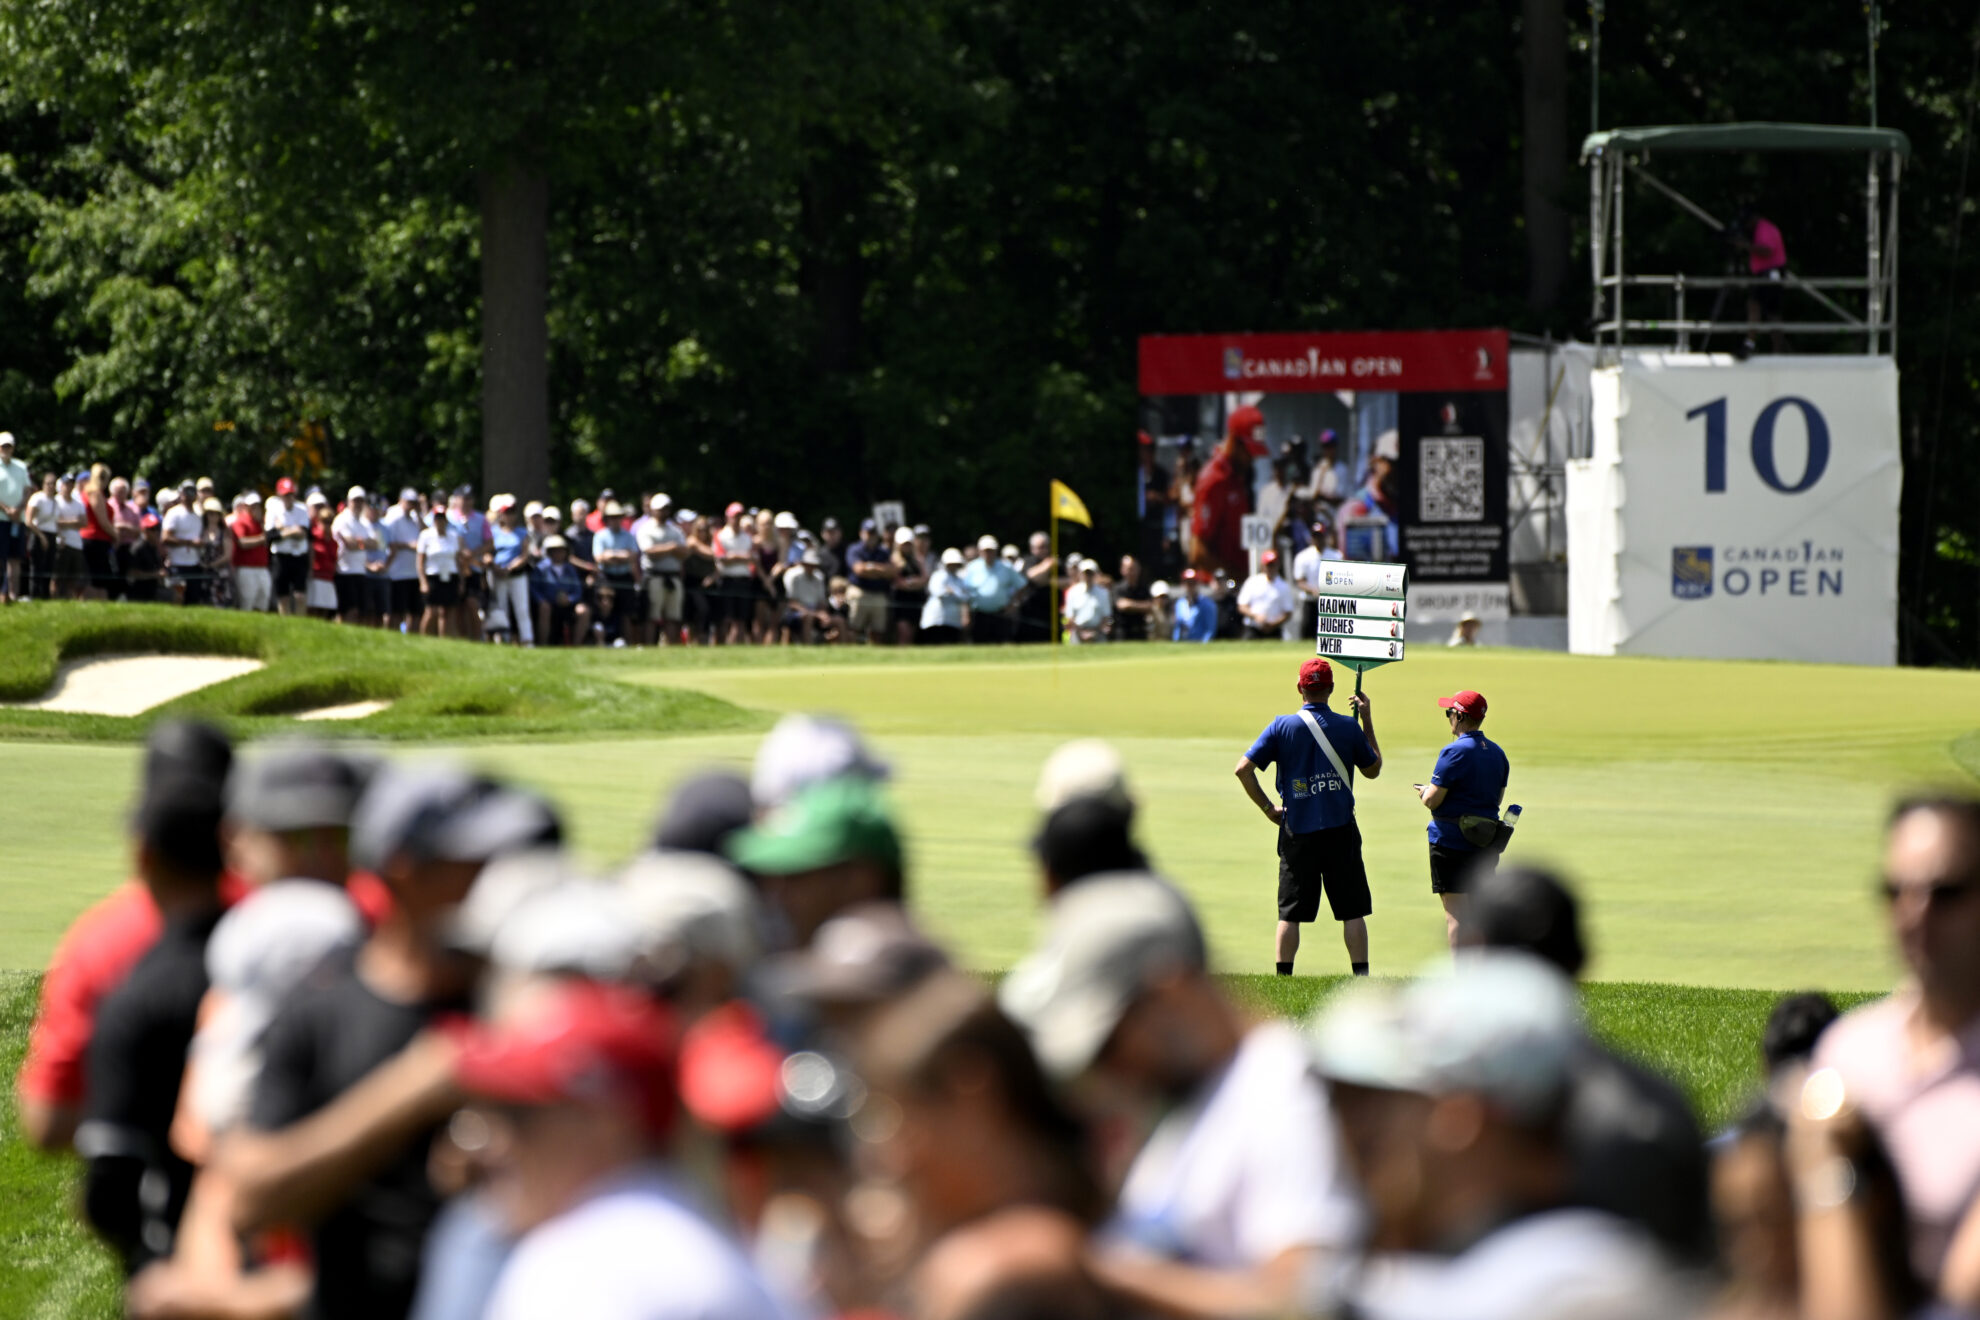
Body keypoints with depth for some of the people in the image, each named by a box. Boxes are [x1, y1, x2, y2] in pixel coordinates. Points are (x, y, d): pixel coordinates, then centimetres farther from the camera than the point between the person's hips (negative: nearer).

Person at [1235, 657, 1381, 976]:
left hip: (1297, 831, 0)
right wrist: (1367, 720, 19)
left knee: (1290, 913, 5)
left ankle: (1282, 978, 0)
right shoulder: (1348, 727, -2)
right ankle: (1361, 977, 0)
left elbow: (1243, 769, -7)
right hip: (1340, 830, 0)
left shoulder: (1282, 727, -3)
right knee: (1352, 910, 4)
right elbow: (1373, 768, 14)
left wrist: (1267, 808, 2)